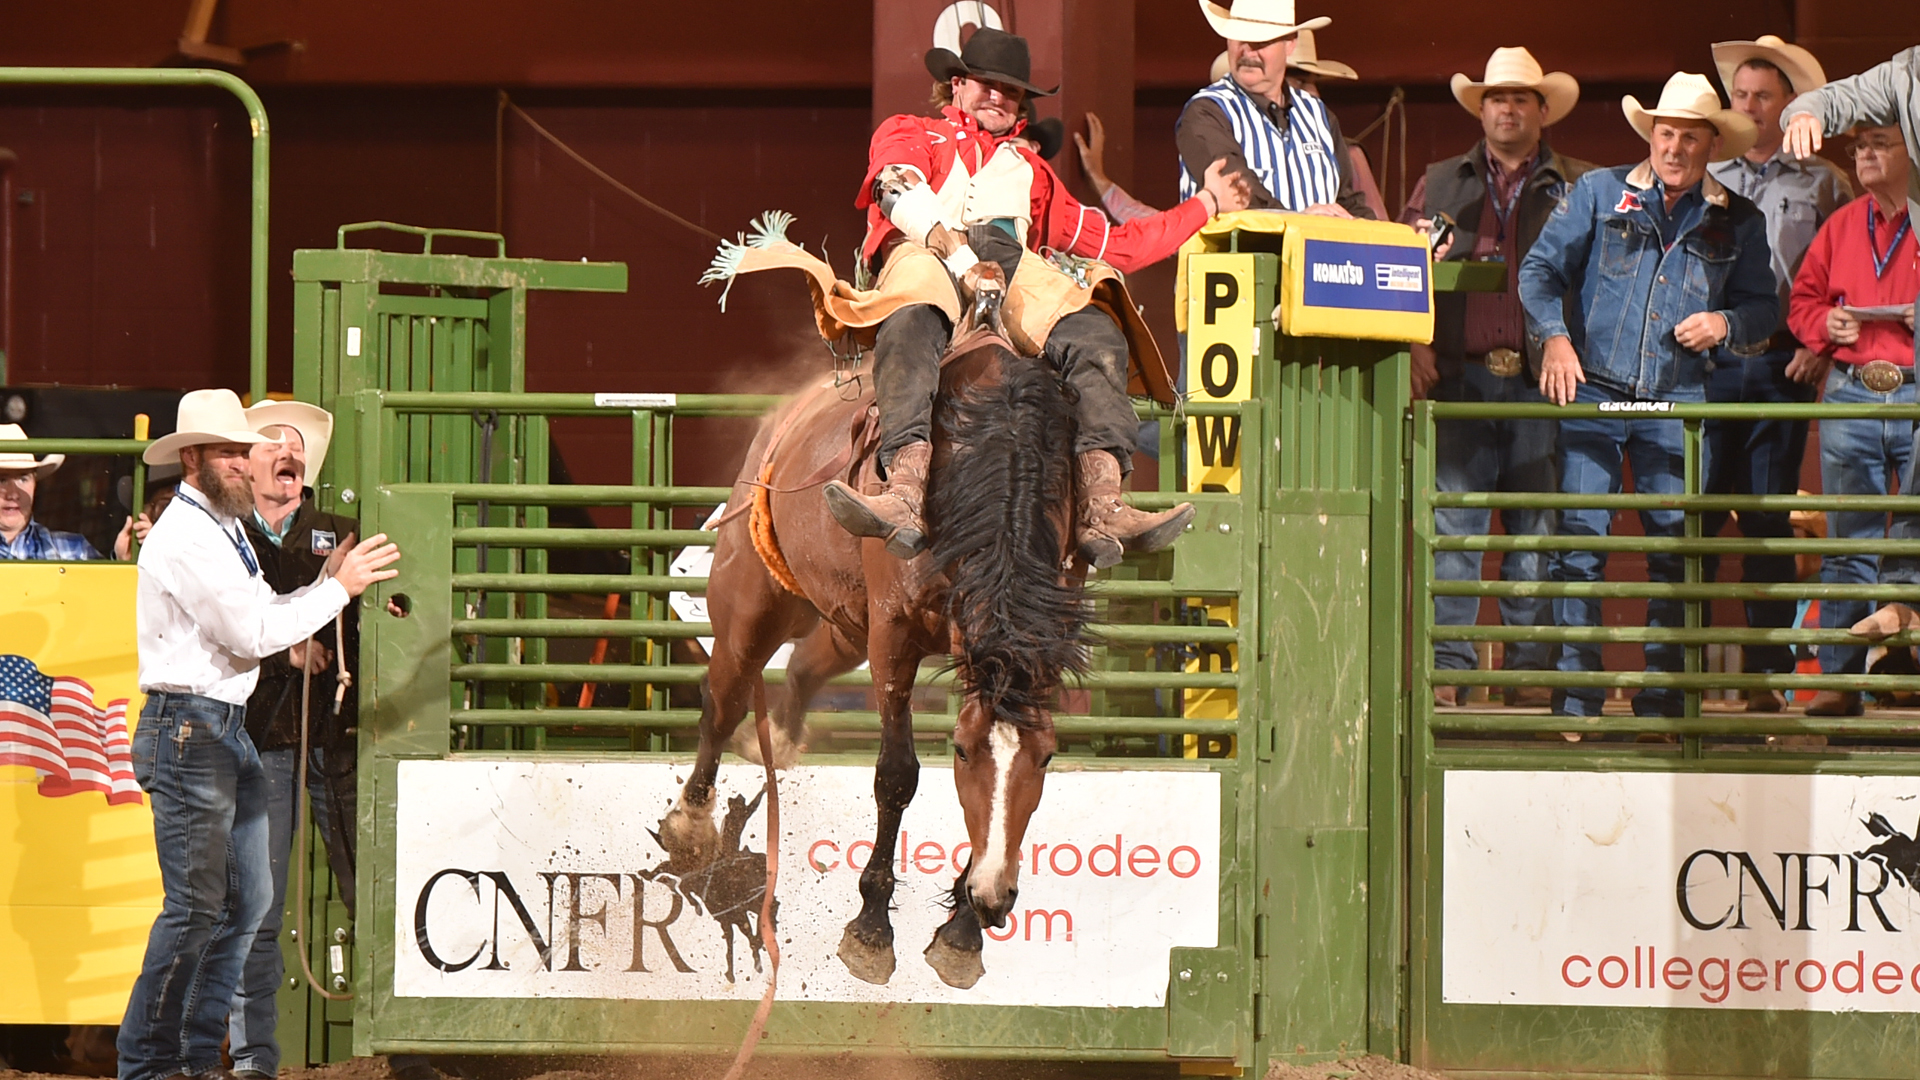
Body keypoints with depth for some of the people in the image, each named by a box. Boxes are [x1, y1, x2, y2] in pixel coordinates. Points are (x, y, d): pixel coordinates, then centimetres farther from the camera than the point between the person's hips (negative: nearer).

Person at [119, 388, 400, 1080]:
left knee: (249, 899, 11)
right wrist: (338, 589, -11)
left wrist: (330, 583, 3)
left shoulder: (225, 529, 18)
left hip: (229, 727, 10)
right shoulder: (186, 537, -15)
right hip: (188, 727, -10)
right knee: (195, 906, -9)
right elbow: (253, 633, -19)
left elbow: (261, 613, 16)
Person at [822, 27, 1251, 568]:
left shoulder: (1029, 170, 42)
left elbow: (1115, 244, 39)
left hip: (1016, 270, 4)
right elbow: (902, 195, 3)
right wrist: (963, 261, -16)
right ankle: (904, 500, -63)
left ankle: (1102, 512, -46)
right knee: (910, 328, -42)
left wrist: (1208, 204, 41)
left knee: (1096, 338, -29)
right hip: (926, 256, -4)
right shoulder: (908, 134, 28)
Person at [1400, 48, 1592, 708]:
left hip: (1541, 382, -1)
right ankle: (1446, 667, -6)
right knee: (1451, 527, -6)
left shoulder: (1578, 188, 11)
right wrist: (1415, 345, -3)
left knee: (1538, 531, 0)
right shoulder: (1442, 184, 16)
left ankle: (1530, 675, 4)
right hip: (1460, 376, 1)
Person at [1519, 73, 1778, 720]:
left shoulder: (1737, 222, 9)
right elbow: (1541, 269, 6)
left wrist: (1725, 324, -7)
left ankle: (1661, 702, 6)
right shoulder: (1599, 194, 5)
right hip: (1593, 394, -2)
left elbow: (1762, 306, 14)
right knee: (1580, 538, -10)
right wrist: (1555, 337, -10)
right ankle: (1576, 700, -7)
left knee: (1673, 546, -1)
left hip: (1677, 402, 2)